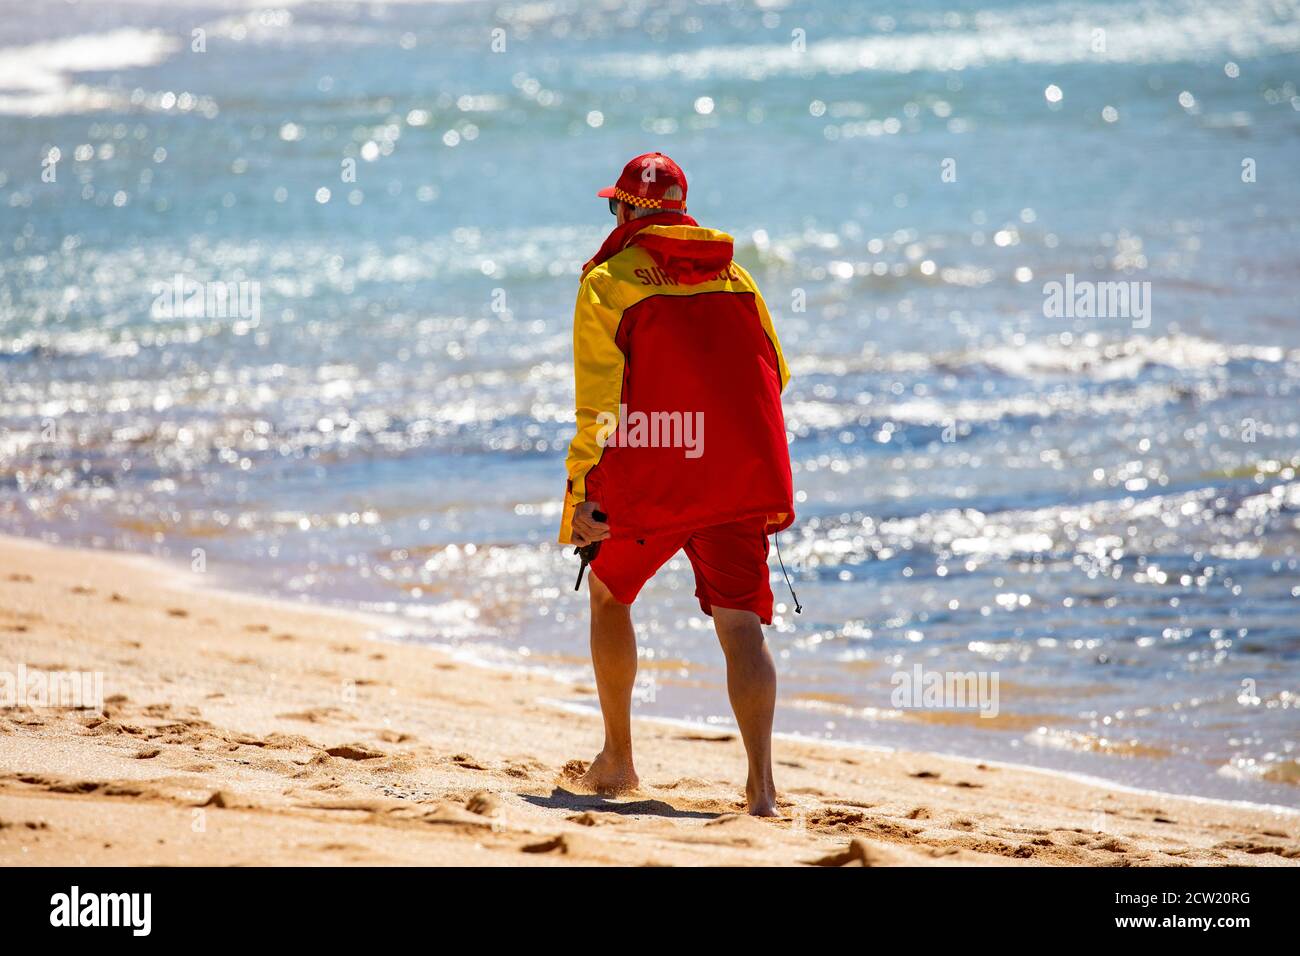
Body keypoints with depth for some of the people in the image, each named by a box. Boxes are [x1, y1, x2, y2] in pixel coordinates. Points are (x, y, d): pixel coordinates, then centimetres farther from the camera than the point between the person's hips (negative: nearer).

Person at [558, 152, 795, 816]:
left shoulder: (608, 282, -1)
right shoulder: (735, 278, 12)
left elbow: (597, 403, -8)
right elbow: (774, 376, 14)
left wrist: (582, 490, -7)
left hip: (647, 477, -2)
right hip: (741, 478, 2)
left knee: (609, 592, 22)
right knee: (740, 622, -1)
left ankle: (618, 759, 24)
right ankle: (761, 782, -19)